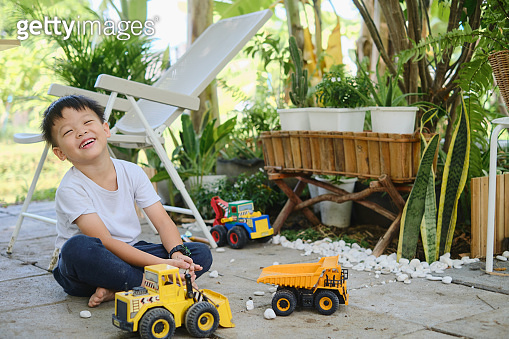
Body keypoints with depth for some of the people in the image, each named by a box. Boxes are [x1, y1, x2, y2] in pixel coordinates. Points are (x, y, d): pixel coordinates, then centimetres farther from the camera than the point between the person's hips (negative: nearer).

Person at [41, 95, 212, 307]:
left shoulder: (132, 172, -2)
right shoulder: (70, 189, -17)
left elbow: (163, 221, -3)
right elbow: (104, 241, -24)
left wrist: (177, 254, -24)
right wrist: (160, 264, -33)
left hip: (128, 253, 5)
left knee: (201, 254, -11)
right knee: (77, 246, -40)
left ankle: (116, 291, -20)